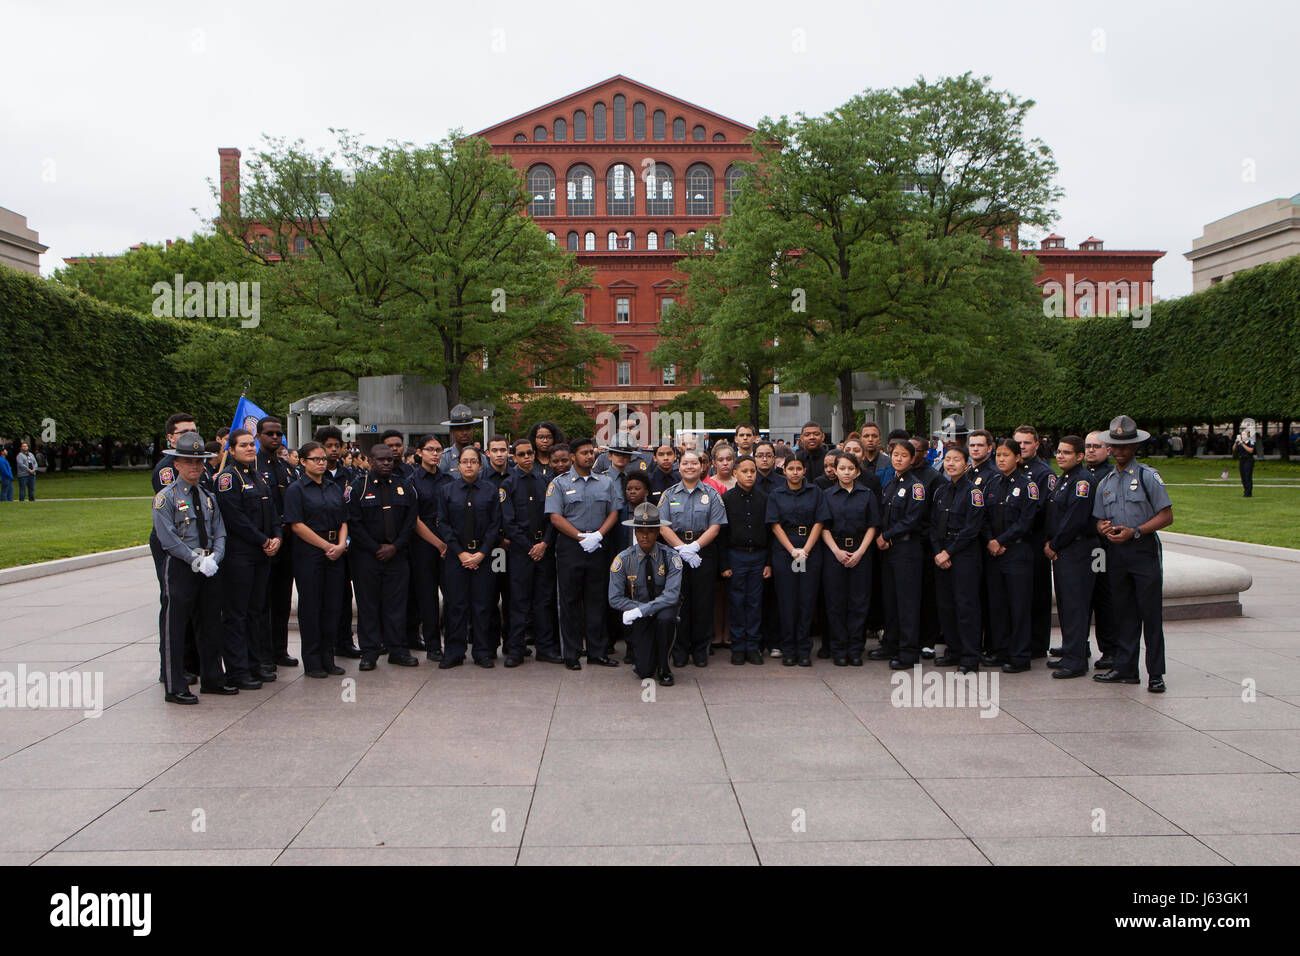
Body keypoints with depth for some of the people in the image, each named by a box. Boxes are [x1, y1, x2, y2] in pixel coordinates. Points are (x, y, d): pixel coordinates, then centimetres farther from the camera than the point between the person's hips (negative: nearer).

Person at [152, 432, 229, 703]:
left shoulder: (208, 497, 14)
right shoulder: (166, 497, -6)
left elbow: (219, 533, 10)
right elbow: (168, 538, -13)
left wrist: (214, 557, -8)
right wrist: (196, 560, -16)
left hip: (209, 569, 6)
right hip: (179, 569, -6)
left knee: (211, 625, 13)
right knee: (175, 628, -1)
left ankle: (212, 679, 25)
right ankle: (174, 688, 6)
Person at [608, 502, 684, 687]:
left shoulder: (670, 557, -11)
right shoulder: (623, 559, -9)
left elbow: (671, 595, -20)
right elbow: (615, 599, -8)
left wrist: (642, 610, -29)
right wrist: (641, 609, -19)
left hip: (663, 610, 0)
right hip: (637, 617, 0)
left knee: (665, 617, -37)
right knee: (644, 671, -15)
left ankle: (663, 667, -12)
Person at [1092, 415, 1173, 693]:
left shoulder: (1148, 476, -2)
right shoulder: (1106, 483, 15)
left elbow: (1166, 516, -5)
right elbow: (1099, 520, 19)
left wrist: (1135, 531, -15)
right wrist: (1104, 528, -5)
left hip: (1143, 551, -5)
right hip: (1116, 553, 5)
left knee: (1151, 613, -4)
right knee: (1124, 613, 8)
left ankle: (1156, 674, 2)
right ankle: (1125, 669, 15)